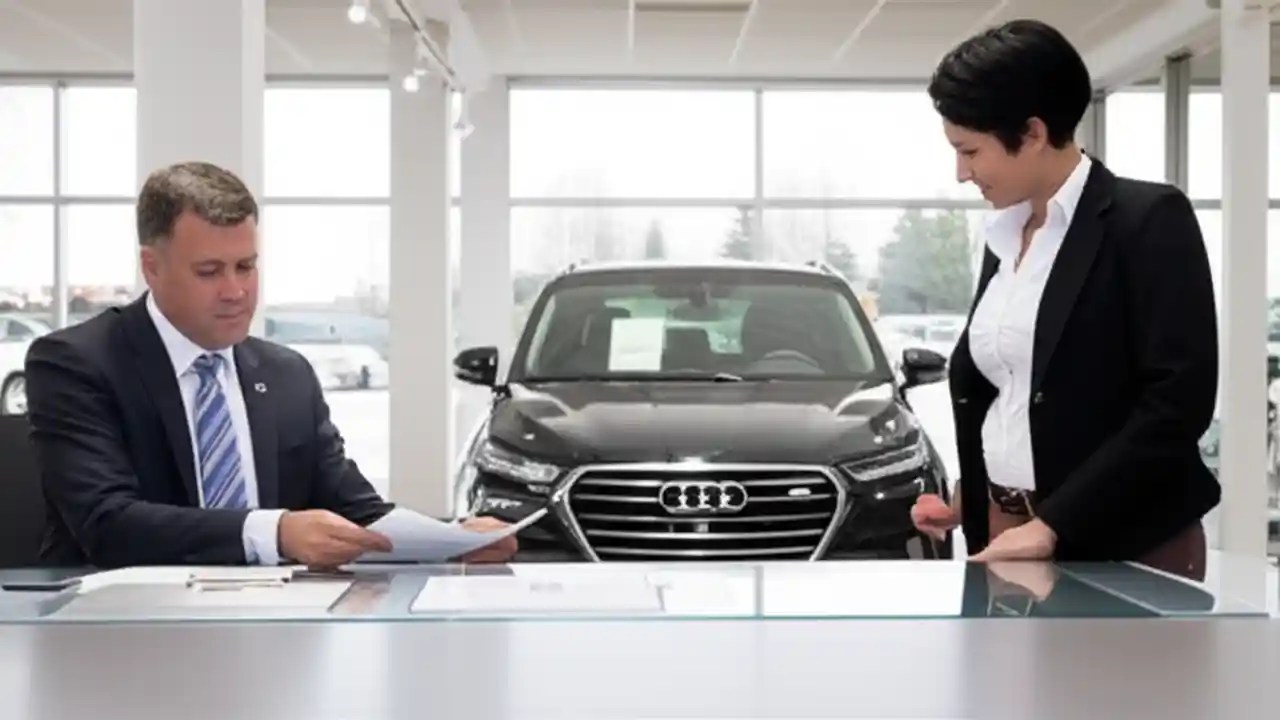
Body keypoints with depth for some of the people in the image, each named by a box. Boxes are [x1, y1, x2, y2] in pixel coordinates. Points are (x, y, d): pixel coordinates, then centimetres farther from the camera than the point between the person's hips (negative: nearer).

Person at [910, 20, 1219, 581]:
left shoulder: (1148, 218, -9)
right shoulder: (1004, 238, 13)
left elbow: (1180, 399, -17)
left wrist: (1054, 524, -19)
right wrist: (968, 500, 7)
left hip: (1125, 545, -6)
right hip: (1007, 532, 6)